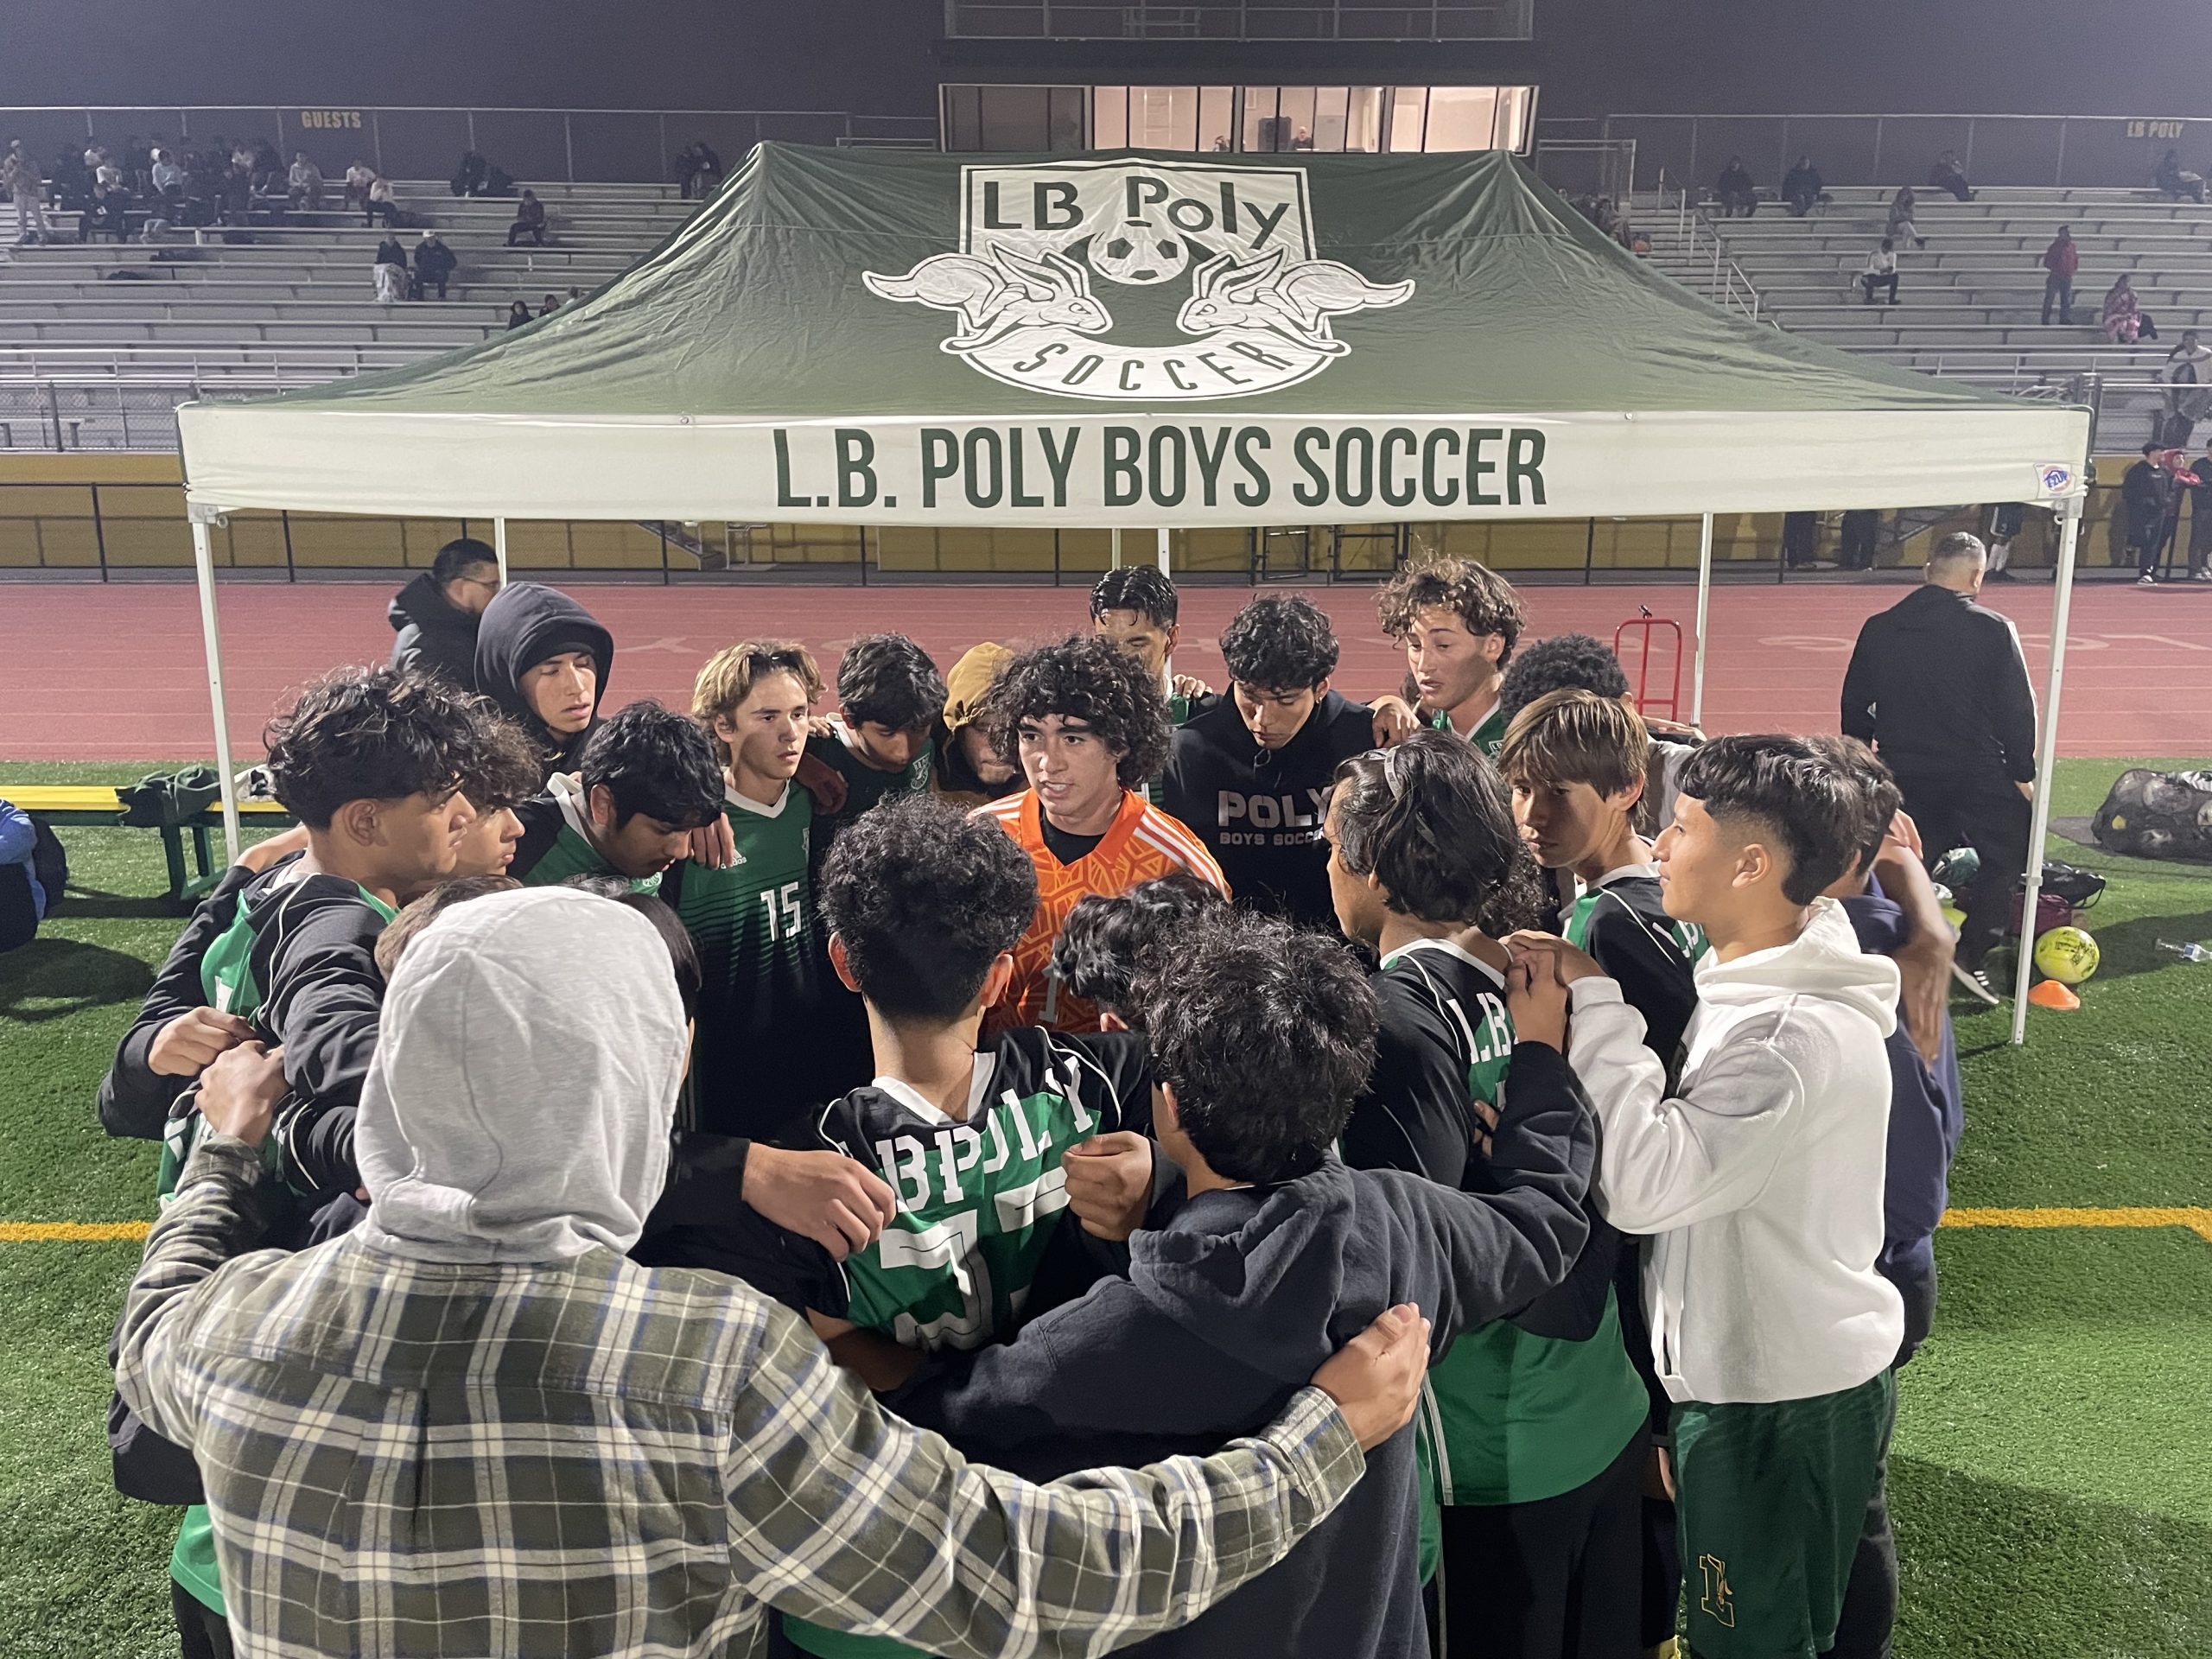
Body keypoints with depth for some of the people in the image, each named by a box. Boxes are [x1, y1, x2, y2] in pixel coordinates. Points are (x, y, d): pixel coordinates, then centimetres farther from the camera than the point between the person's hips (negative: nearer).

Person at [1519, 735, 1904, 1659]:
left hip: (1779, 1400, -9)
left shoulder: (1800, 1034, -29)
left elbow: (1641, 1184, -33)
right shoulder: (1767, 987, 3)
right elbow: (1681, 1154, 4)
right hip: (1779, 1372, 9)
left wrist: (1593, 1003, -27)